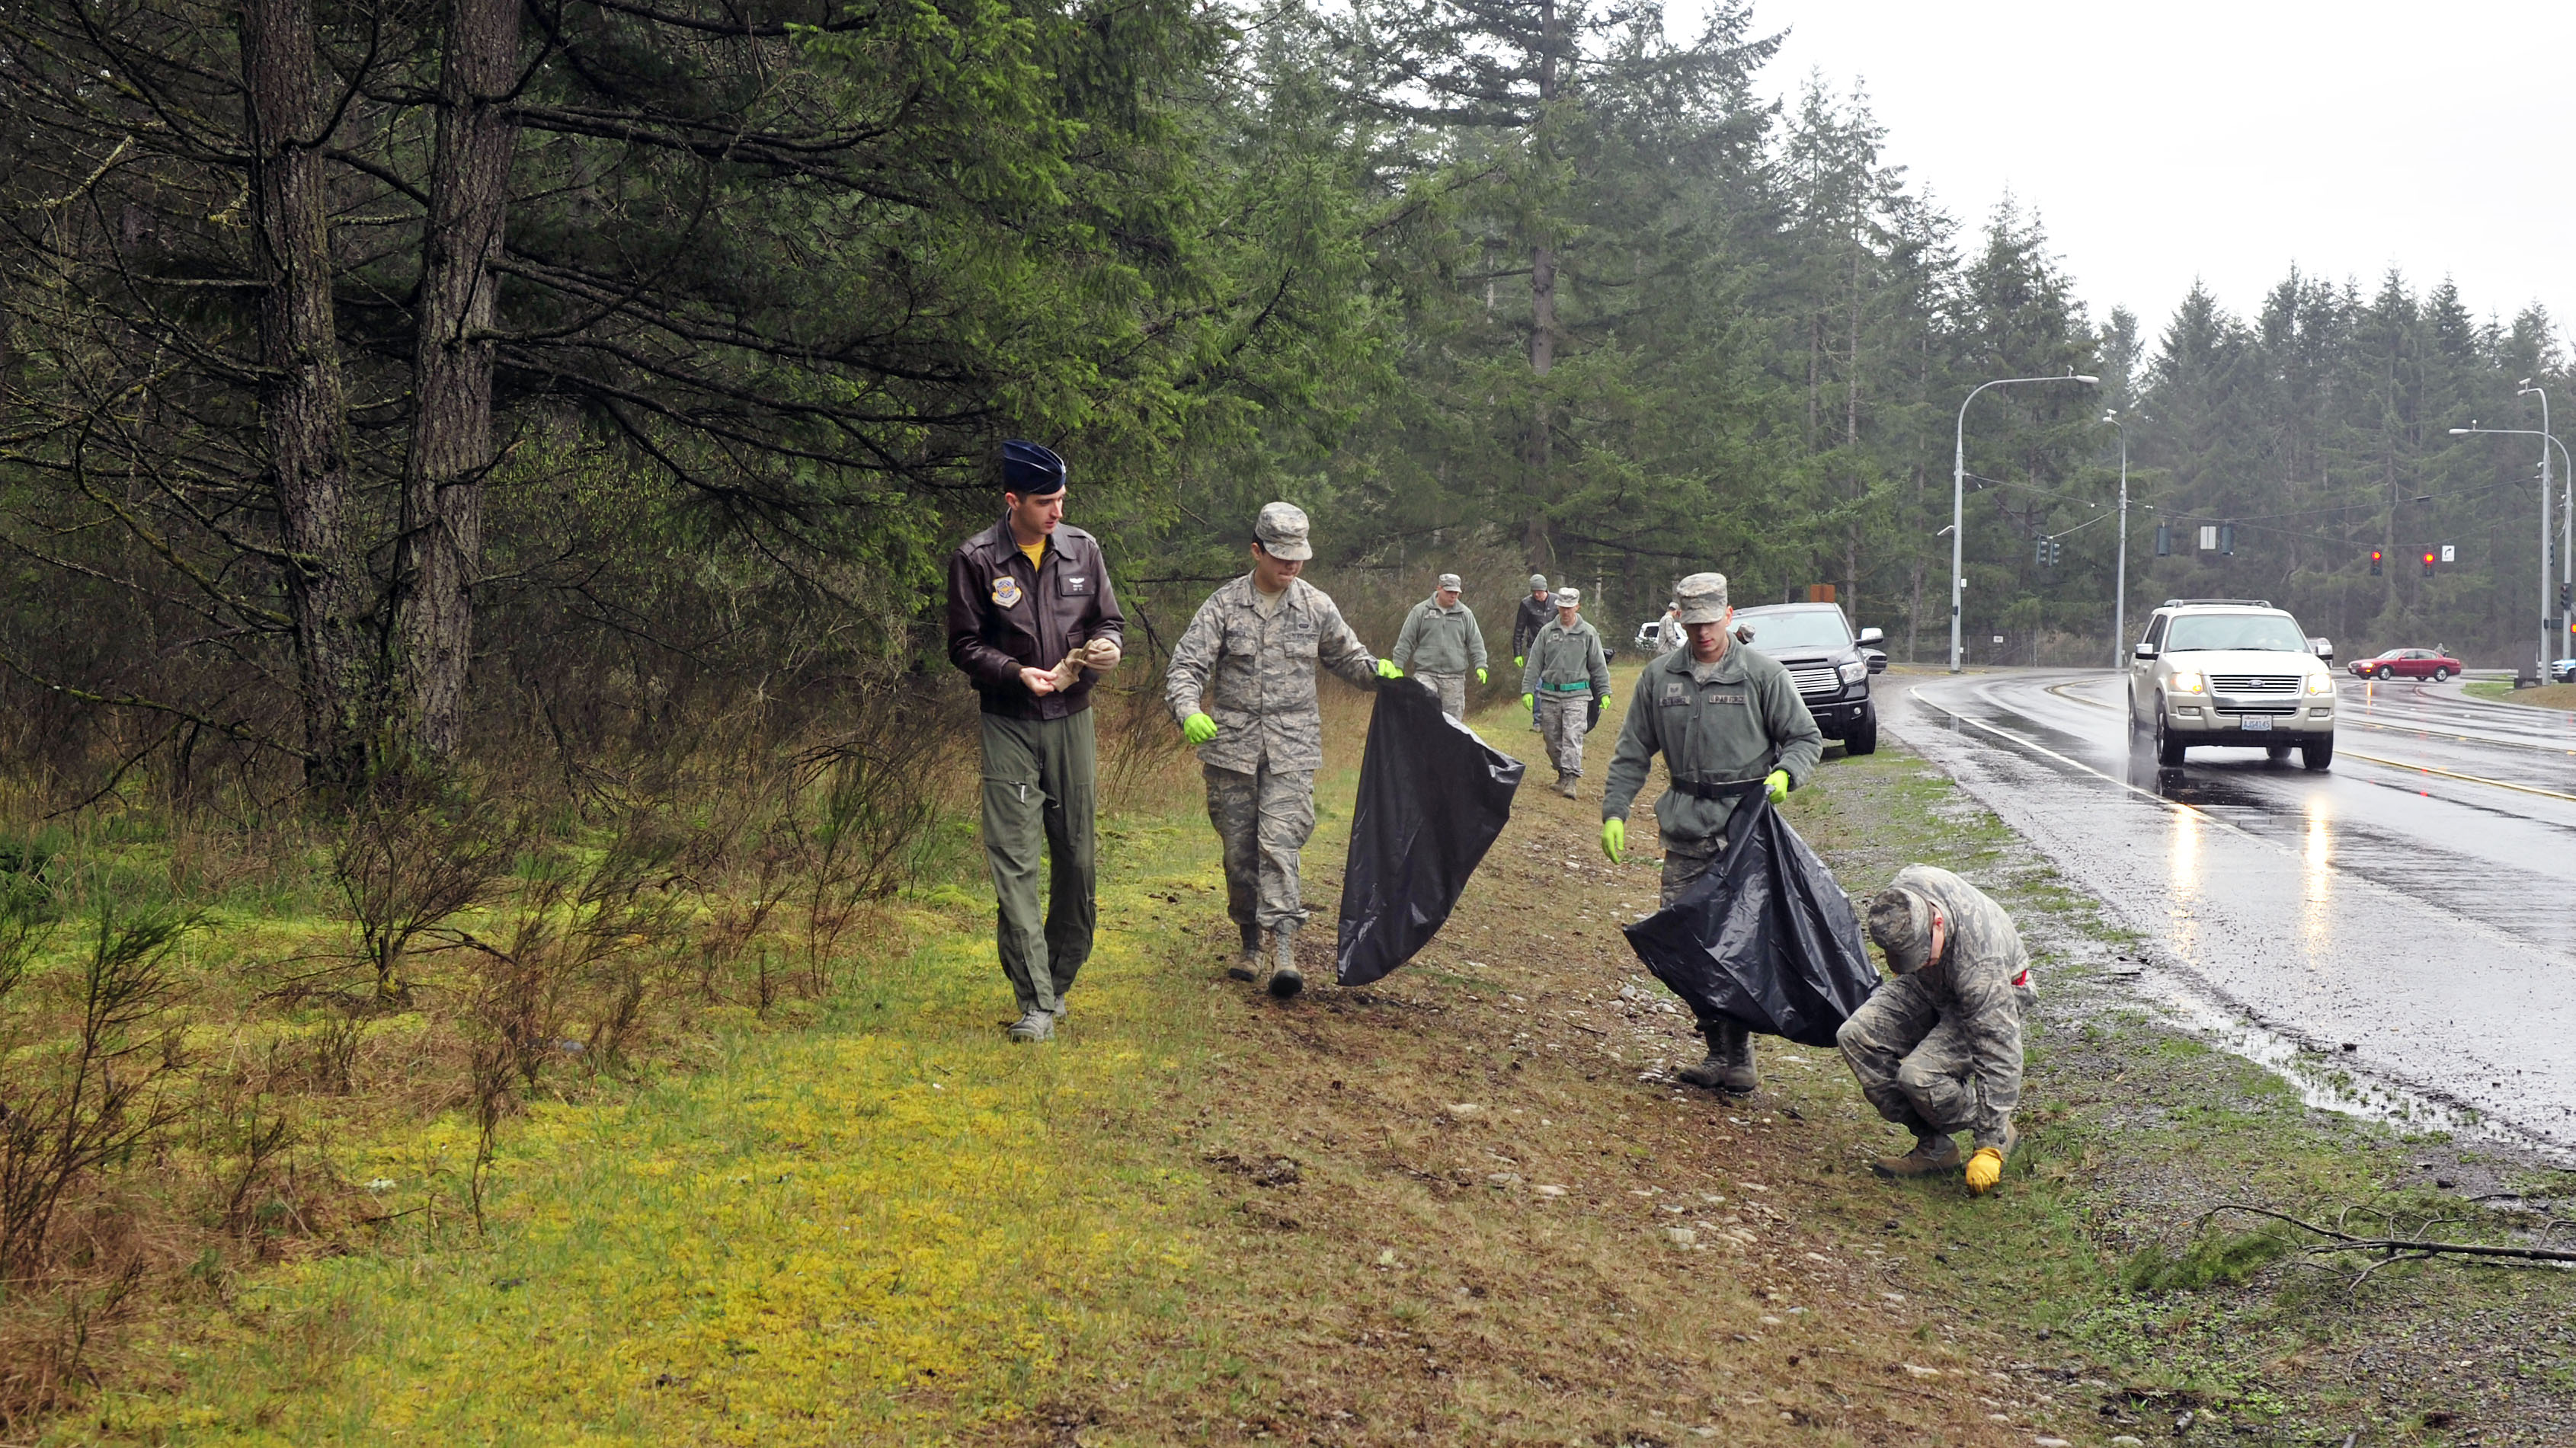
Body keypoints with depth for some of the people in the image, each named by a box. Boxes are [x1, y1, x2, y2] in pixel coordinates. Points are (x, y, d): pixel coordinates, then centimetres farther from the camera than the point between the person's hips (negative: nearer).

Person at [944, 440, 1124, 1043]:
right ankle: (1035, 1003, -11)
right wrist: (1015, 672, -19)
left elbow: (1110, 621, 12)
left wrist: (1106, 645, -11)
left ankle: (1060, 980, 25)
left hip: (1072, 721, 3)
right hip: (1009, 726, -3)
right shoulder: (975, 559, -6)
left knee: (1076, 856, 8)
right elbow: (963, 645, -2)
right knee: (1014, 862, -10)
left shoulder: (1082, 549, 3)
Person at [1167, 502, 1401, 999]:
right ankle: (1250, 943, 21)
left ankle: (1284, 952, -19)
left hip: (1291, 750, 0)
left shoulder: (1316, 606, 5)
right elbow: (1186, 666, -5)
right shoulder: (1224, 605, -1)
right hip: (1231, 746, 1)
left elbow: (1346, 656, 20)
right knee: (1239, 849, 6)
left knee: (1279, 844, -13)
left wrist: (1378, 671, -3)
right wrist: (1188, 712, -25)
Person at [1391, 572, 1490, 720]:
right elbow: (1405, 641, 7)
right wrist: (1398, 667, 2)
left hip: (1454, 677, 2)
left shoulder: (1465, 614, 10)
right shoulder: (1421, 611, 5)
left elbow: (1476, 643, 12)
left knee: (1453, 717, 2)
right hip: (1425, 673, -2)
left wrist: (1480, 666, -1)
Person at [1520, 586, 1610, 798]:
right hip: (1550, 694, 3)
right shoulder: (1547, 632, 6)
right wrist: (1527, 690, 2)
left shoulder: (1588, 633, 3)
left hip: (1577, 695, -3)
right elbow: (1534, 664, 8)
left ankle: (1570, 778, -18)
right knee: (1552, 738, 7)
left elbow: (1598, 665, 8)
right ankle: (1562, 774, 22)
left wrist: (1604, 692, 4)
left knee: (1573, 737, -14)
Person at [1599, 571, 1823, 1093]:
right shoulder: (1659, 677, 10)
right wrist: (1614, 811, 8)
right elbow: (1632, 753, 17)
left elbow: (1806, 737, 6)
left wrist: (1785, 774, -14)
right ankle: (1720, 1051, 11)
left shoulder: (1762, 673, 0)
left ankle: (1737, 1057, -5)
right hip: (1685, 831, 4)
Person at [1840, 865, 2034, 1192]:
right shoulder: (1905, 889, -26)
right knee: (1856, 1036, -14)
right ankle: (1934, 1146, -3)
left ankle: (1999, 1135, 0)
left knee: (1920, 1075, -28)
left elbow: (1998, 1055, -35)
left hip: (1997, 1001, -7)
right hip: (1929, 988, 7)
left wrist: (1990, 1147, -32)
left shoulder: (1980, 964, -41)